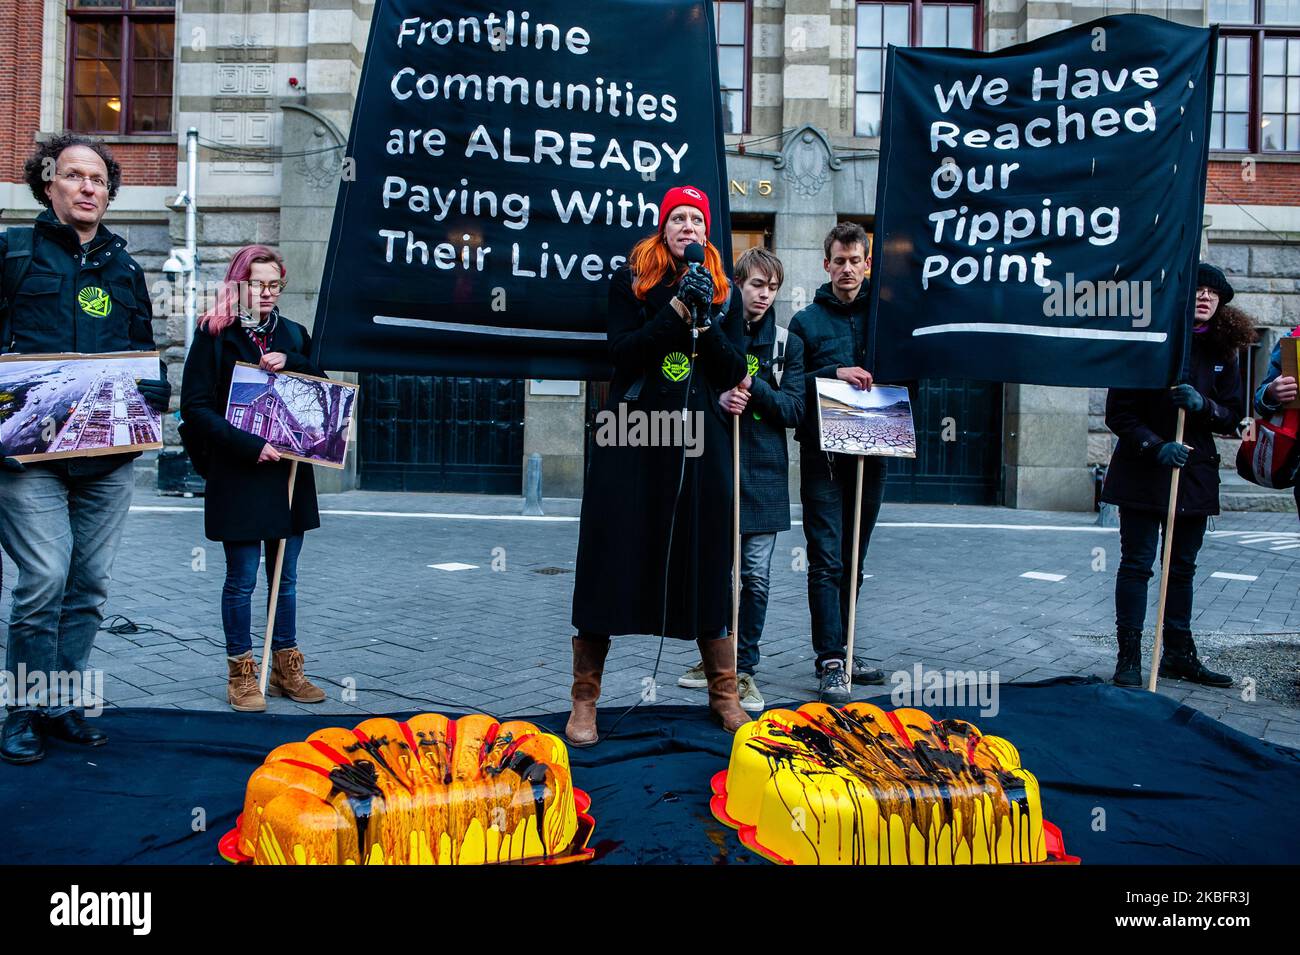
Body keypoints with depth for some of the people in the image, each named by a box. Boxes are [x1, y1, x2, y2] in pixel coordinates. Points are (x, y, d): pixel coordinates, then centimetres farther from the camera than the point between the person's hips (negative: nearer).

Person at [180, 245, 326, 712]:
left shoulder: (293, 335, 12)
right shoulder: (215, 335, -2)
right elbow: (195, 406, -8)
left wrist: (290, 364, -9)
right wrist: (247, 444, -18)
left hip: (290, 473, 4)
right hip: (238, 476, -4)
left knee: (286, 579, 11)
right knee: (241, 580, 3)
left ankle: (285, 669, 21)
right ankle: (242, 673, 15)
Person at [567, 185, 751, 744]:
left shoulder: (723, 293, 12)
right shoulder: (631, 281, 5)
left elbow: (734, 371, 4)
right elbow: (620, 352, -8)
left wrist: (703, 320, -11)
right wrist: (676, 309, -15)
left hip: (699, 444, 2)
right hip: (631, 439, -2)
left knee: (705, 564, 6)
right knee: (610, 560, -2)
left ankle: (723, 693, 20)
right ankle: (584, 700, 9)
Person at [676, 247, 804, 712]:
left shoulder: (788, 345, 7)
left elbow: (794, 410, -1)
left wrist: (750, 384, -14)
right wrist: (718, 399, -16)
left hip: (763, 473, 0)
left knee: (755, 577, 1)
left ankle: (743, 668, 14)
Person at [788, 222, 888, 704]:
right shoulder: (806, 321, 5)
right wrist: (834, 374, -14)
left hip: (870, 453, 3)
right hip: (822, 453, -3)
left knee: (853, 562, 12)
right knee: (827, 561, -7)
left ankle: (839, 650, 23)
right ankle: (831, 661, -4)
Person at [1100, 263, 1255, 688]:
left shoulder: (1221, 352, 6)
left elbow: (1233, 414, 4)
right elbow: (1119, 412, -9)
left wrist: (1203, 405, -17)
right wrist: (1156, 446, -20)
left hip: (1196, 474, 5)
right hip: (1143, 473, -5)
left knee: (1182, 567, 13)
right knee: (1136, 564, -2)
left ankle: (1179, 654, 24)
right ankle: (1128, 657, 4)